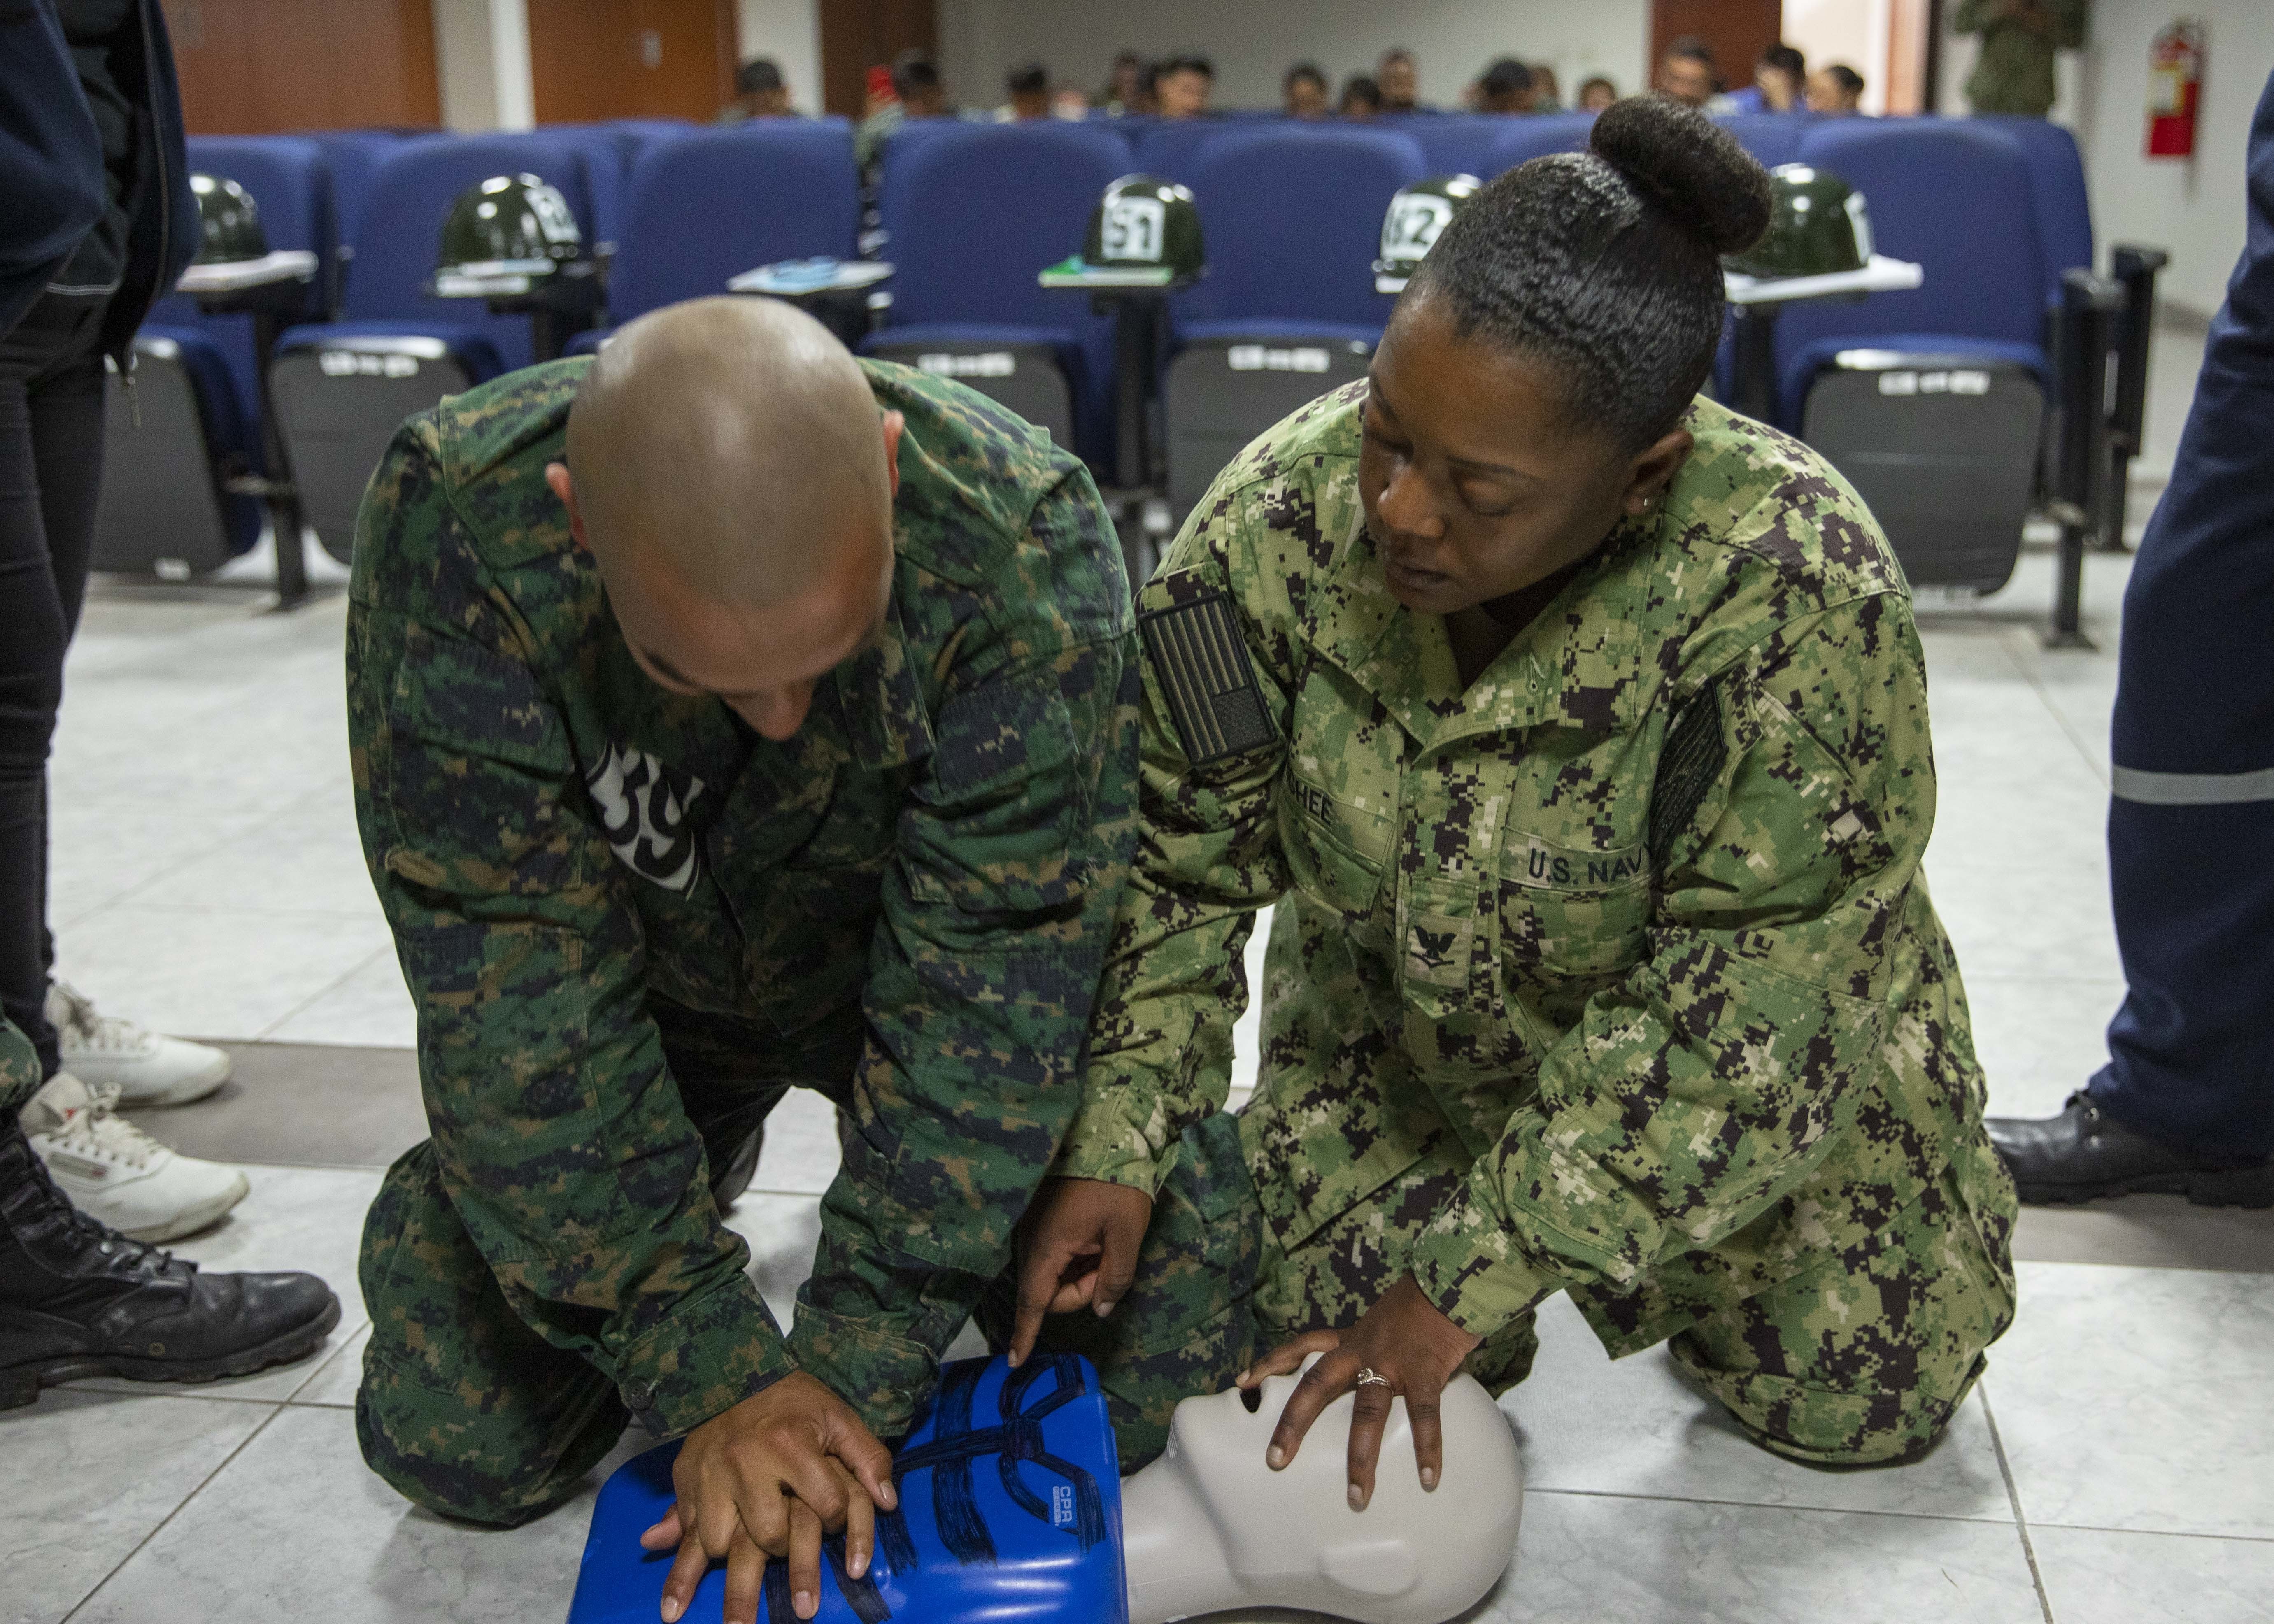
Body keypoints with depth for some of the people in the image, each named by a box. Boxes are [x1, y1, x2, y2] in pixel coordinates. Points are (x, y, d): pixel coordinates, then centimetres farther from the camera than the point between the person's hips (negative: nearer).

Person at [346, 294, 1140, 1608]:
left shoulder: (1026, 541, -35)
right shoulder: (456, 529, -34)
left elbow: (986, 992, -29)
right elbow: (522, 997, -29)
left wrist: (858, 1363, -30)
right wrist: (711, 1373, -28)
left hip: (908, 952, 0)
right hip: (641, 974, 1)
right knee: (461, 1442, -3)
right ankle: (694, 1163, 24)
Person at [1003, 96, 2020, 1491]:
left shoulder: (1794, 601, -38)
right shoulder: (1280, 520, -28)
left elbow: (1737, 1013, -32)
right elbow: (1178, 864, -15)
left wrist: (1474, 1274, -30)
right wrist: (1115, 1148, -22)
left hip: (1742, 1058, -1)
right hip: (1396, 1037, 2)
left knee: (1861, 1401, 4)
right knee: (1322, 1360, -2)